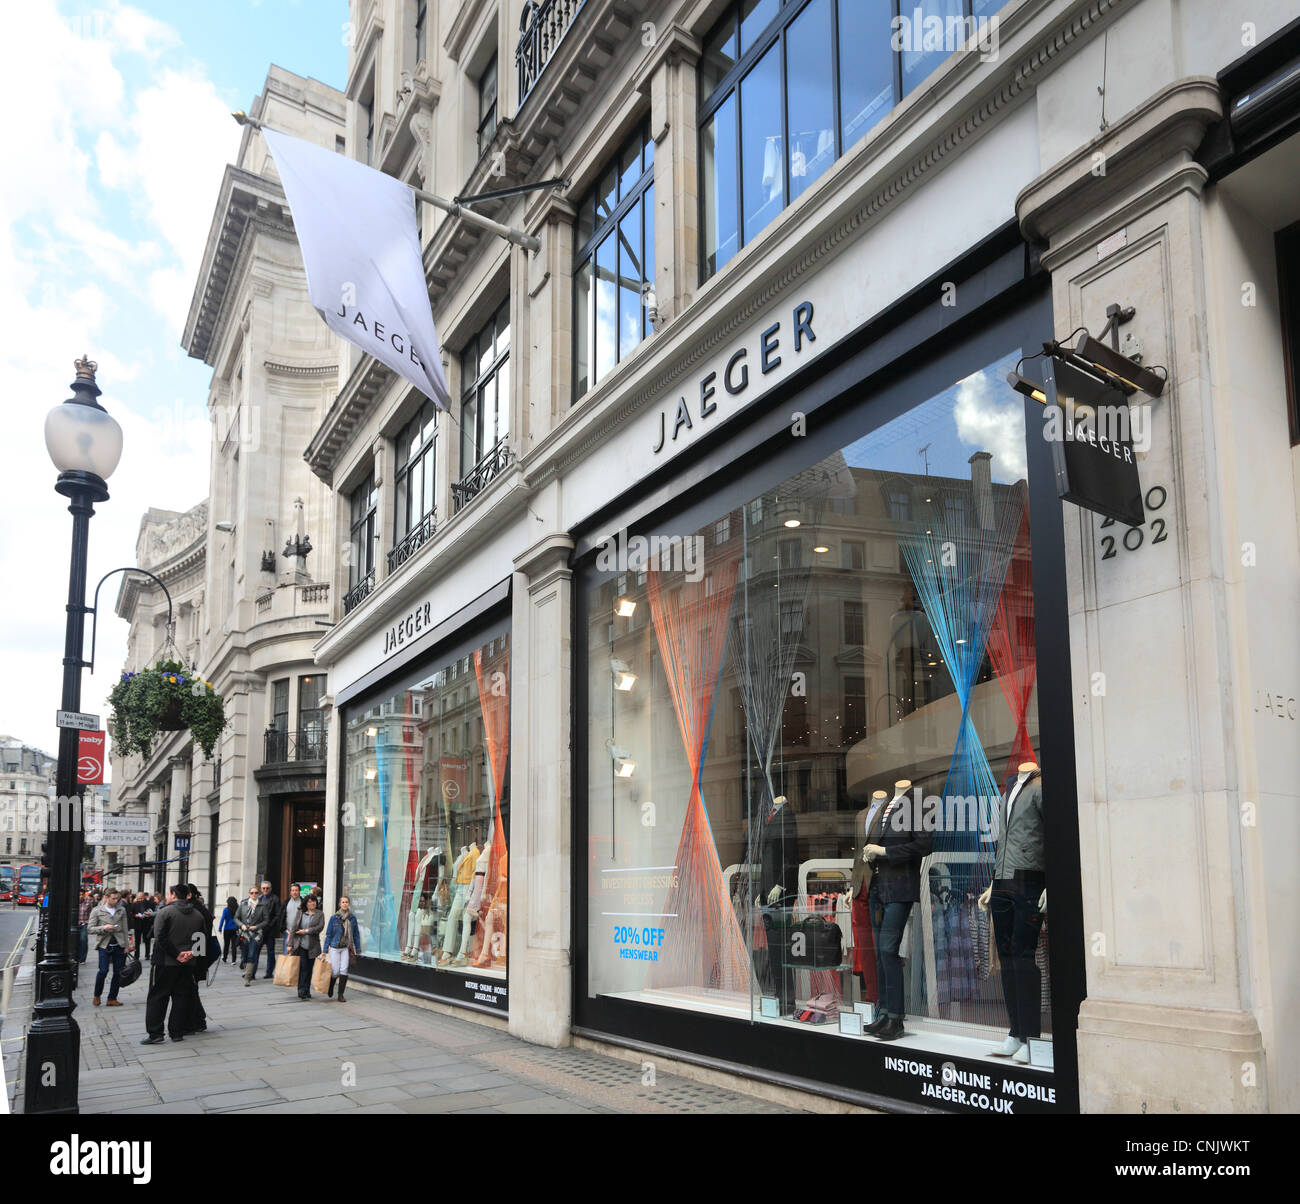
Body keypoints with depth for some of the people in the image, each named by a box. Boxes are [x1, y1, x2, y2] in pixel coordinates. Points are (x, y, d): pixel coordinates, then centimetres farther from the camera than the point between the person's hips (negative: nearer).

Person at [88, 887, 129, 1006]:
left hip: (119, 945, 3)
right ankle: (97, 995, 11)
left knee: (118, 972, 2)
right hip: (105, 944, -3)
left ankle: (112, 998, 12)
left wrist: (126, 946, 9)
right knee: (103, 971, -13)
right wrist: (103, 928, -17)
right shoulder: (97, 911, 2)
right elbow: (90, 927, 0)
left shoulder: (122, 910, 9)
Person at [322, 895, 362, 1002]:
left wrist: (358, 949, 9)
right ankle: (330, 988, 29)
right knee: (335, 971, -2)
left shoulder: (352, 918, 4)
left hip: (347, 948, 1)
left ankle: (340, 995, 2)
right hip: (335, 948, -1)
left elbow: (356, 934, 10)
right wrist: (325, 950, 1)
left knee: (344, 971, -6)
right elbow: (328, 934, 2)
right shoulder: (334, 918, -2)